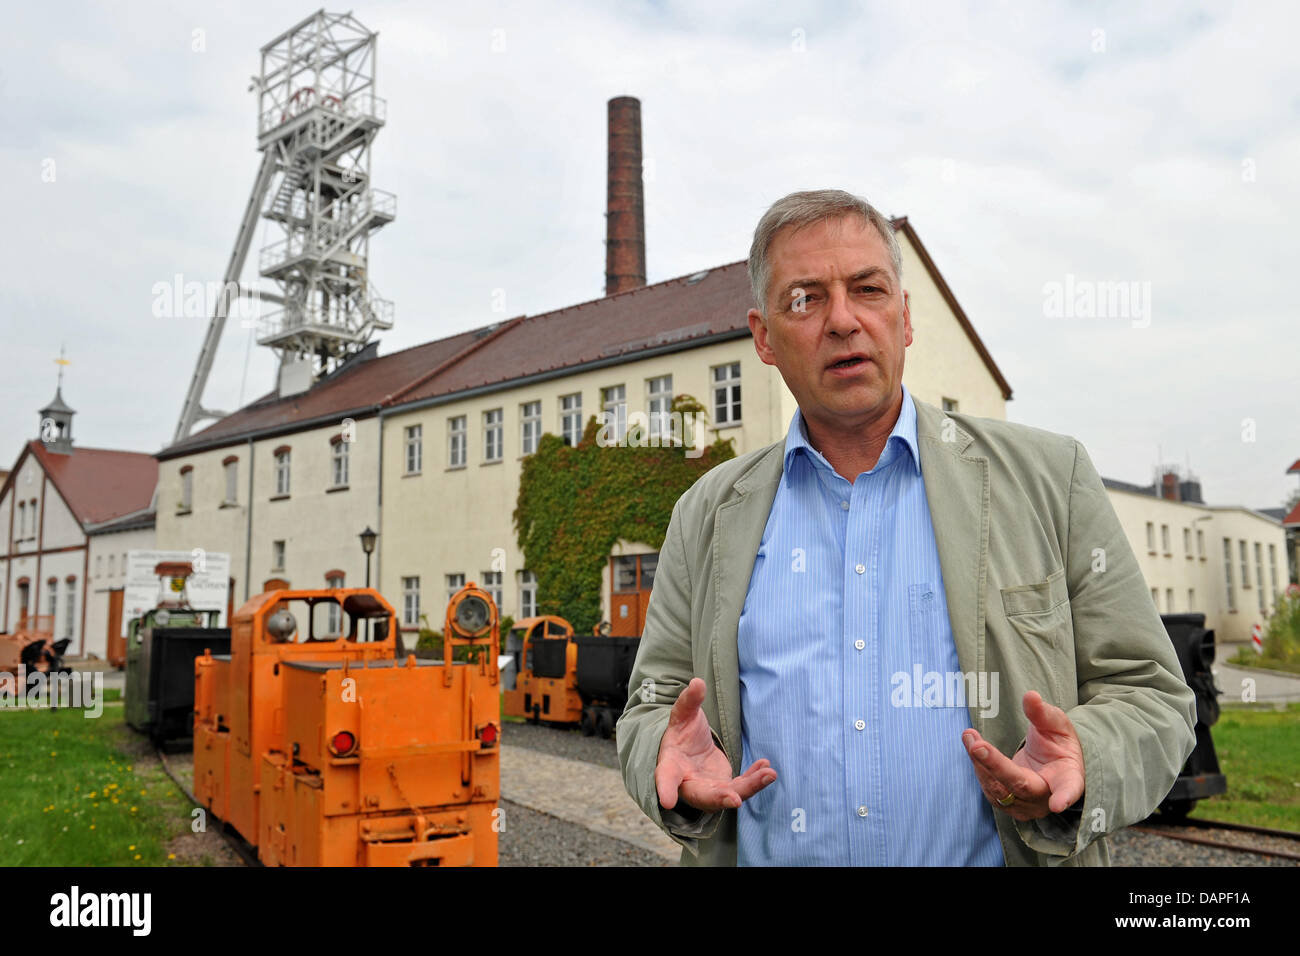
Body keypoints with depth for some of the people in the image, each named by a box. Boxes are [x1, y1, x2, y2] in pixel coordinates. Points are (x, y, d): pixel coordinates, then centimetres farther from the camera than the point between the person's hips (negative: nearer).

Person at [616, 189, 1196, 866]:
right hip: (764, 855, 2)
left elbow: (1147, 694, 0)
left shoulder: (1047, 480, -2)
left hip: (1002, 853, -1)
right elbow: (652, 707, 6)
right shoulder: (707, 515, 2)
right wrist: (673, 763, -15)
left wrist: (1078, 772, -19)